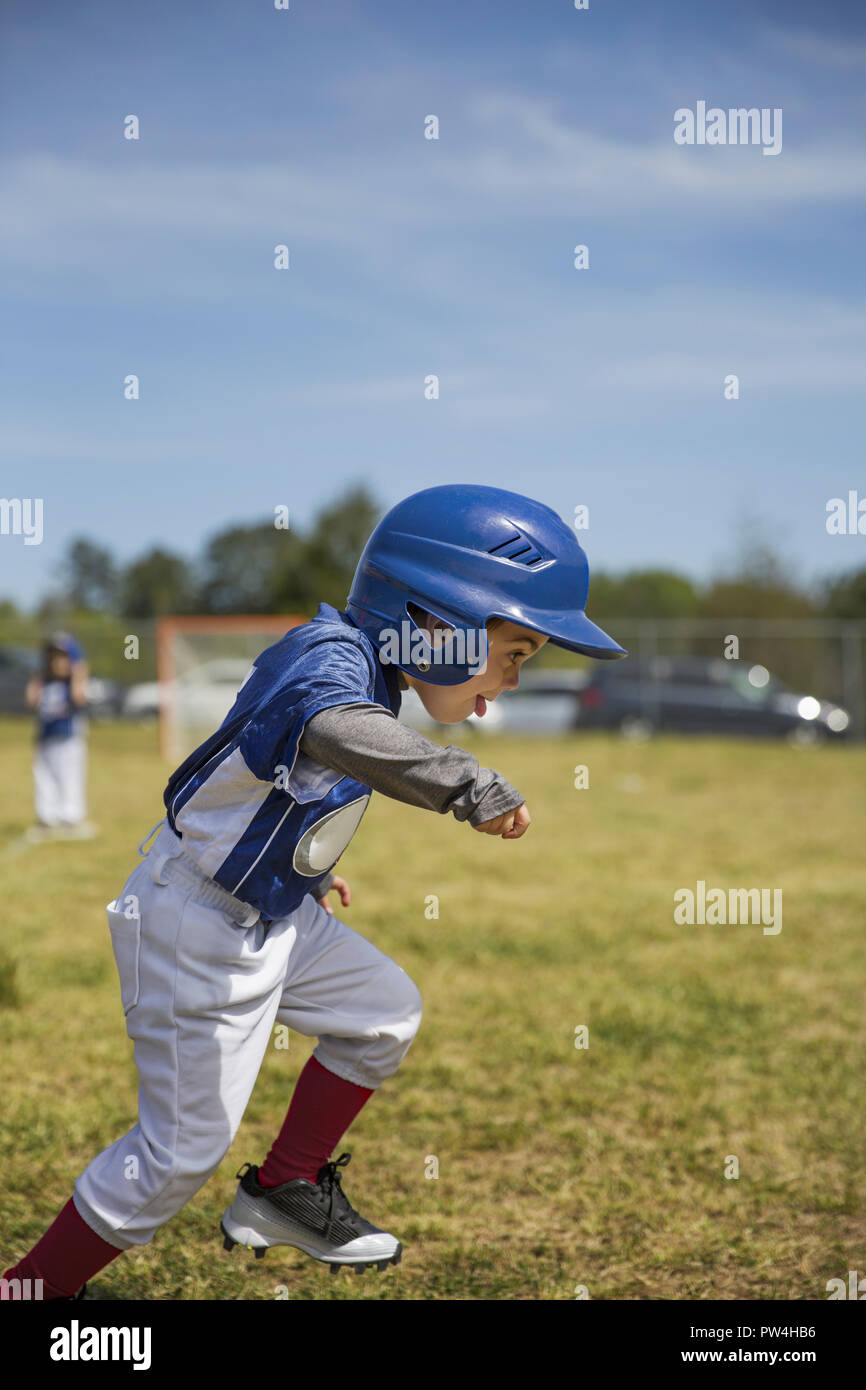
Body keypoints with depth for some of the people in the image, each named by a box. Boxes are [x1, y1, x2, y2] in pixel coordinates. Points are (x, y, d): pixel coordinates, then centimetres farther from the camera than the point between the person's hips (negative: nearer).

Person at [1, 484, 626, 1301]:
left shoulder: (355, 664, 2)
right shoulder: (332, 657, -27)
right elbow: (337, 730, -53)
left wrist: (306, 867, 31)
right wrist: (465, 783, -65)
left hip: (270, 913, 10)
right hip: (195, 931, -10)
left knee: (384, 1013, 17)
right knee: (185, 1147, -2)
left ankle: (283, 1192, 28)